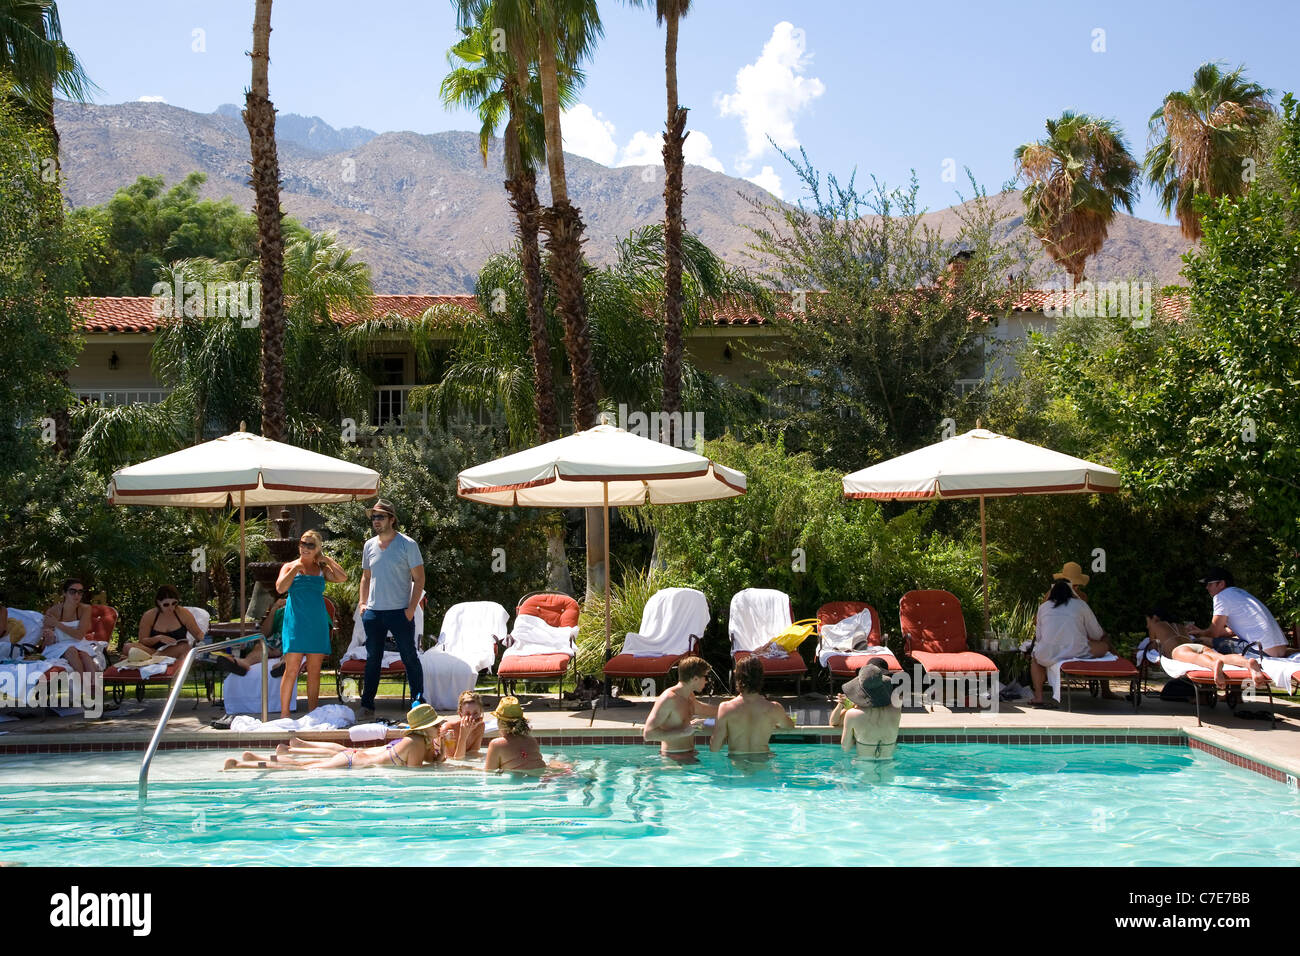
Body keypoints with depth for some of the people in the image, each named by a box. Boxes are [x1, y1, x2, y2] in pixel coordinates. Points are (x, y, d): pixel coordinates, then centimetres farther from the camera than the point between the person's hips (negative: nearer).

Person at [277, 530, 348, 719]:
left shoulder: (322, 569, 13)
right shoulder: (290, 567, 7)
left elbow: (342, 578, -4)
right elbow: (280, 588, -10)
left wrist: (327, 560, 2)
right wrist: (296, 568, -6)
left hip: (317, 625, 3)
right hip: (296, 623, -3)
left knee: (315, 671, 5)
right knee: (292, 669, -8)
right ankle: (284, 714, -3)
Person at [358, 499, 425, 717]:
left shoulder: (407, 544, -4)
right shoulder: (369, 546, 10)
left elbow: (419, 578, -5)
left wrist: (411, 608, -12)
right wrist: (362, 602, 7)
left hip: (400, 611, -4)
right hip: (373, 612, 4)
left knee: (409, 658, 0)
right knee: (372, 659, 9)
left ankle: (418, 701, 8)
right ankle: (367, 704, 15)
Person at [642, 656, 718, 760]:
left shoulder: (689, 696, 13)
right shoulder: (668, 698, -17)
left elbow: (702, 709, 39)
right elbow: (648, 734, -25)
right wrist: (683, 732, -27)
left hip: (688, 757, 9)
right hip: (674, 758, -9)